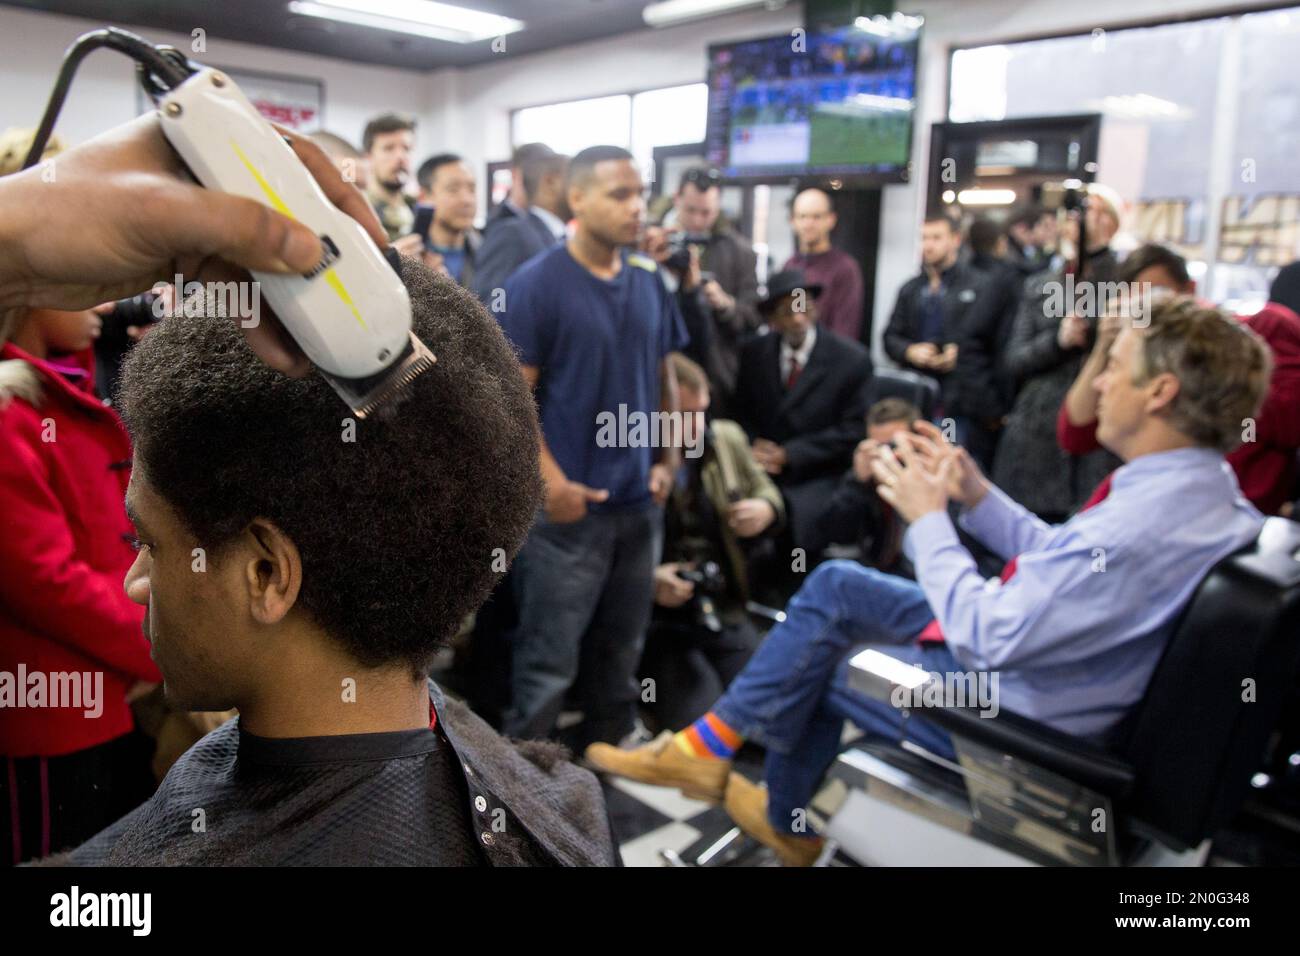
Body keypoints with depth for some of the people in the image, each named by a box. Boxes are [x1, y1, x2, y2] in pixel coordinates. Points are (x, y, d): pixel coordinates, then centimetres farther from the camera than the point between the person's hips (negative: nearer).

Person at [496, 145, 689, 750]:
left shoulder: (649, 280, 7)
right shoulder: (536, 284, -10)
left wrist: (669, 458, 8)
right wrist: (551, 483, -16)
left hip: (639, 501, 6)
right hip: (570, 504, -6)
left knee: (621, 647, 19)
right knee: (550, 656, 4)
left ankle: (610, 751, 38)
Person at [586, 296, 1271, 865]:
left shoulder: (1144, 522, -34)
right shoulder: (1199, 478, -3)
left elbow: (987, 634, -29)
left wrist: (927, 516, -17)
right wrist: (977, 495, -1)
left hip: (1010, 709, -9)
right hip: (1017, 641, 9)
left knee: (811, 659, 5)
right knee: (833, 585, 10)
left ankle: (786, 819, 31)